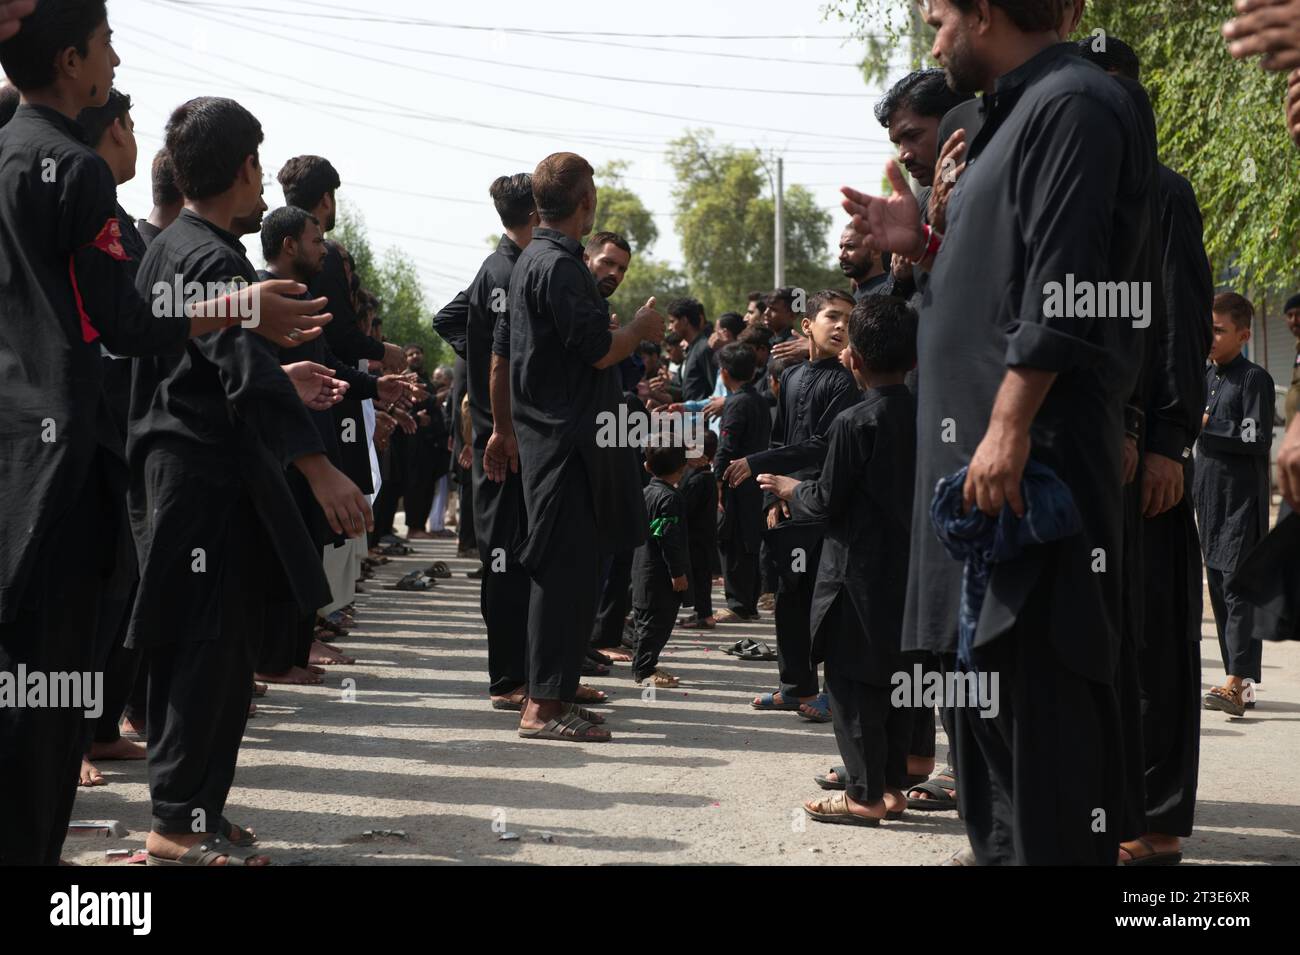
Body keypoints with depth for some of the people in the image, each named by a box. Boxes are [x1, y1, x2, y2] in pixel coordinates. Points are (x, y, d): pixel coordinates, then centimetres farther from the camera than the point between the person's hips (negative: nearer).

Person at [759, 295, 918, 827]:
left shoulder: (855, 423, -15)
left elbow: (826, 503, -12)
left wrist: (789, 490, 8)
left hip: (860, 571, -7)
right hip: (909, 567, 7)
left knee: (852, 681, -1)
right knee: (894, 678, 14)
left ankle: (864, 794, 0)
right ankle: (892, 785, 19)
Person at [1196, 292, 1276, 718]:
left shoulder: (1254, 379, -7)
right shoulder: (1204, 376, 16)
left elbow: (1257, 439, -16)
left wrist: (1208, 426, -14)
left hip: (1243, 496, -8)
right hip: (1209, 495, 8)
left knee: (1238, 587, -13)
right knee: (1218, 587, 8)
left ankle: (1238, 682, -18)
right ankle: (1242, 683, 14)